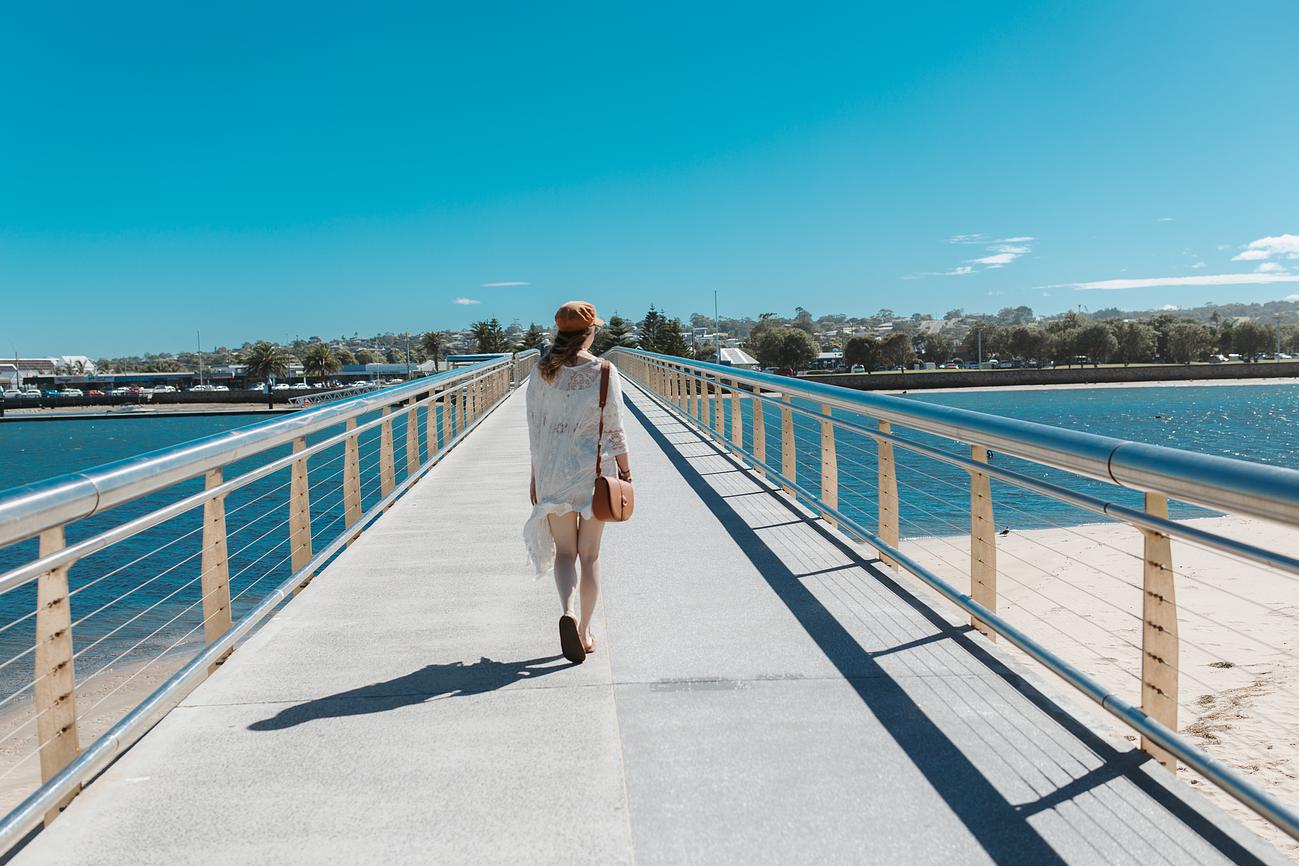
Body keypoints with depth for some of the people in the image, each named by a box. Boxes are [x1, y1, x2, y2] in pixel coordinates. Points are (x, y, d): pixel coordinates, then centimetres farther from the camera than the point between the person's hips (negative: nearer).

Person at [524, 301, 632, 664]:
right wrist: (625, 470, 5)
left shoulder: (542, 371, -2)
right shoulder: (604, 371, -8)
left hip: (554, 471, 1)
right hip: (595, 470, -1)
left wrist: (536, 475, 11)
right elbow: (613, 428, -6)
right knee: (590, 554, 12)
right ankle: (585, 631, 16)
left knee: (564, 551, 13)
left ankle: (569, 612, -12)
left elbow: (534, 428, 2)